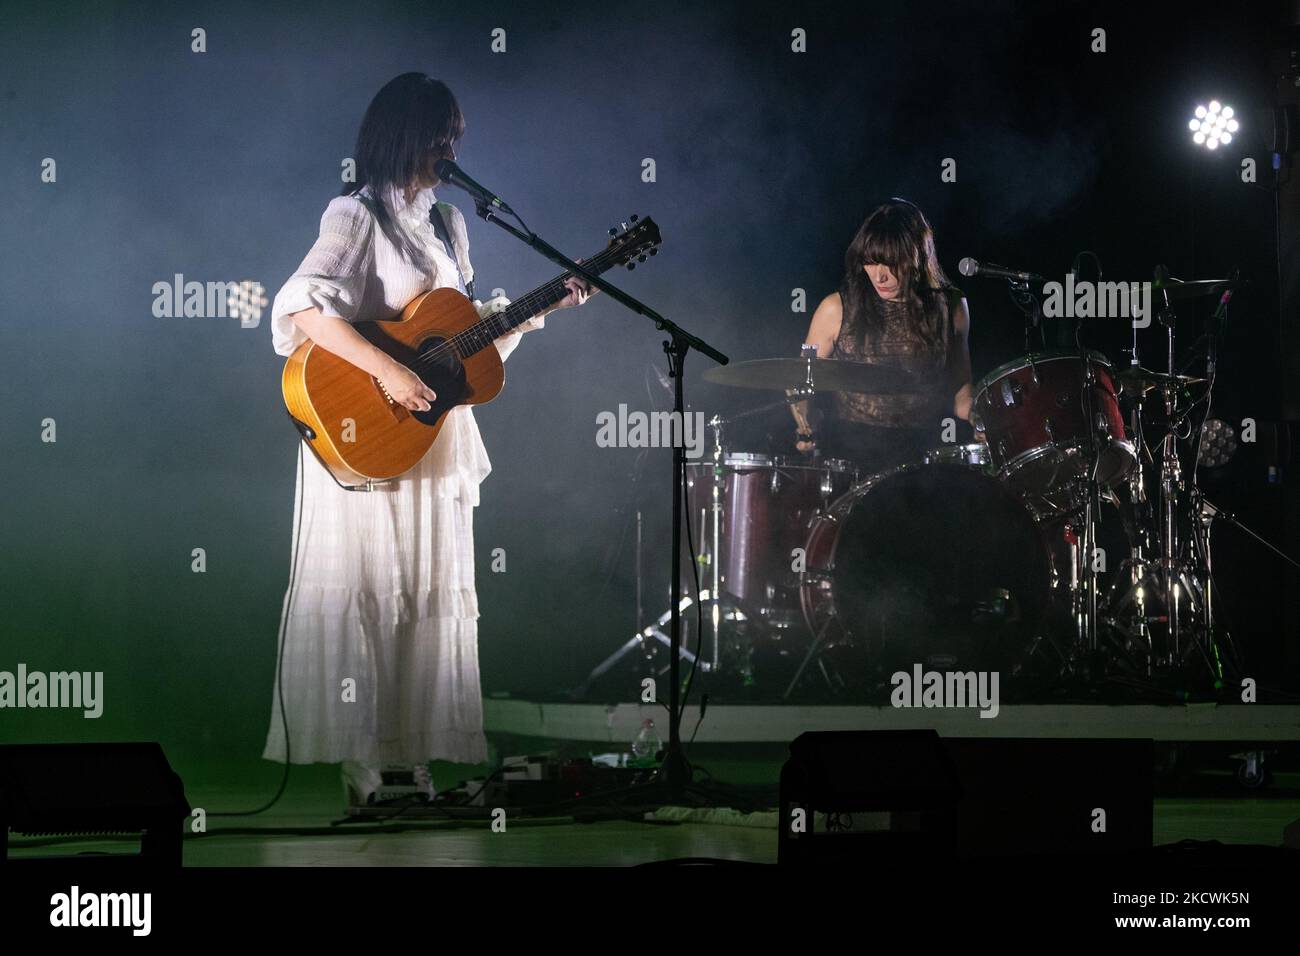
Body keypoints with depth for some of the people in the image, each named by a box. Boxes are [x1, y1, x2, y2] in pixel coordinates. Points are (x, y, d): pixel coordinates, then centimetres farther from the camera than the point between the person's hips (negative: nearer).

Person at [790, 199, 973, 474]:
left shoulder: (950, 308, 6)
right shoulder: (837, 309, 0)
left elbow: (960, 384, 19)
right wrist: (805, 432, -8)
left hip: (926, 448, 2)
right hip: (851, 445, -2)